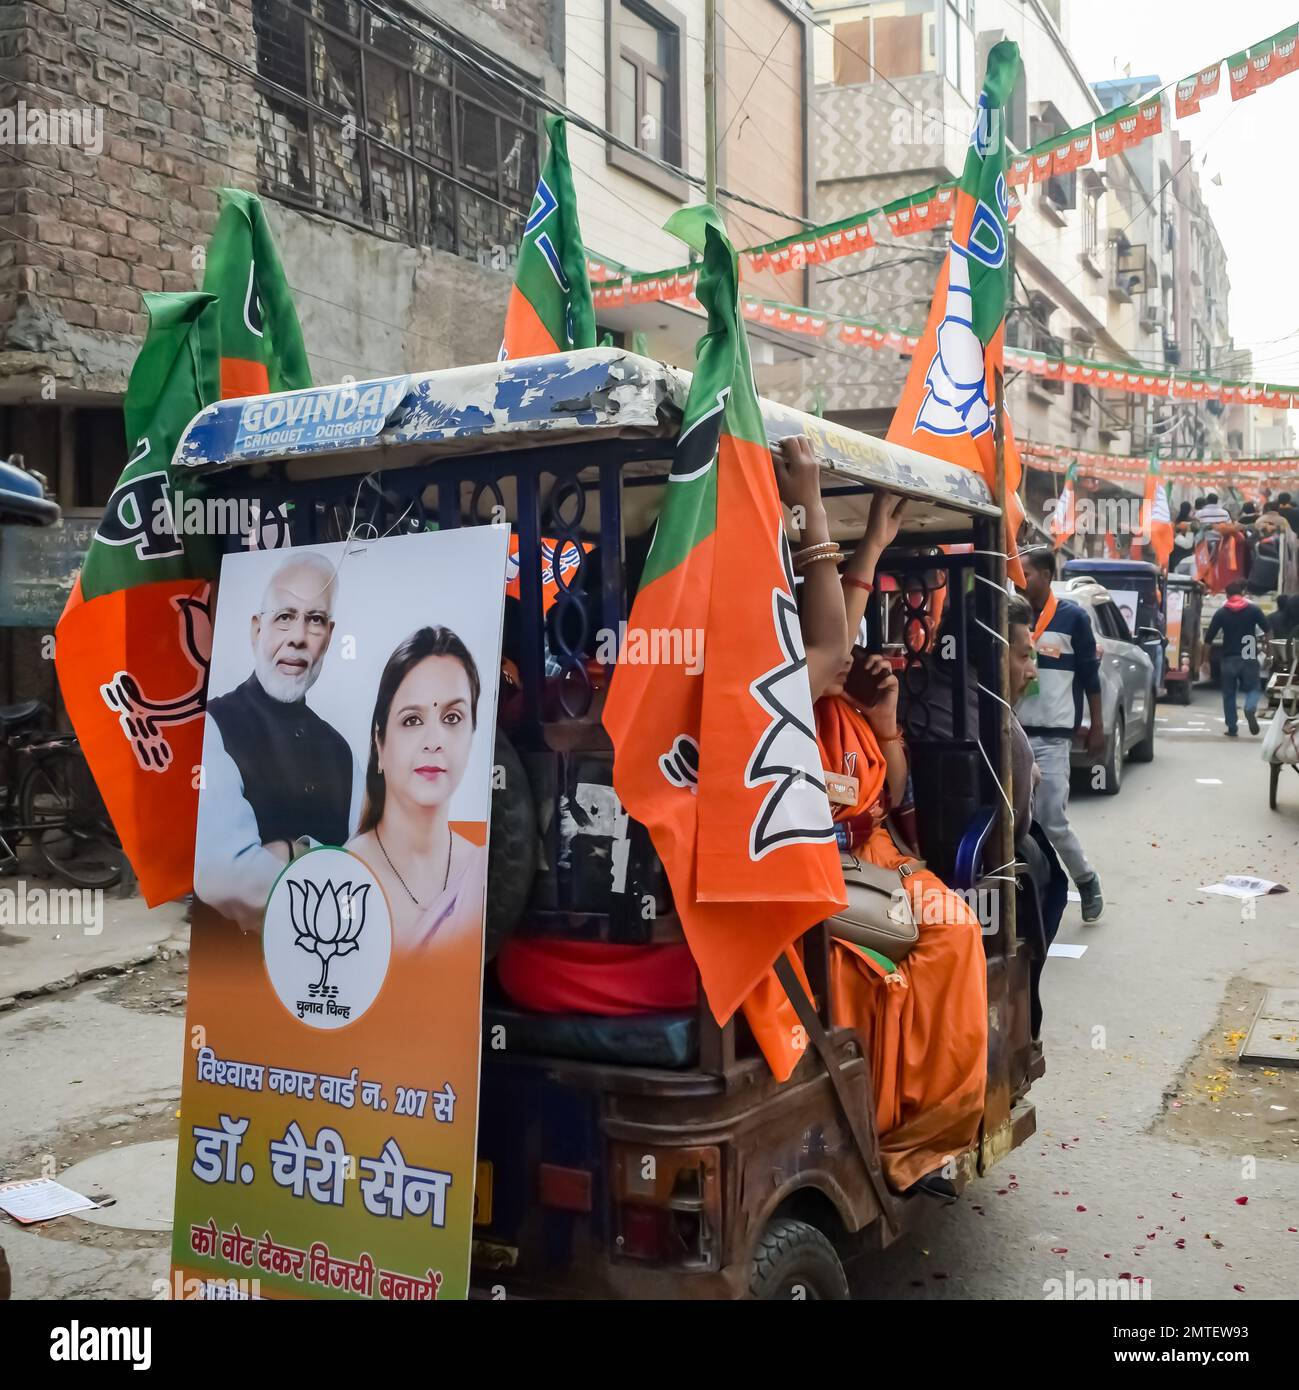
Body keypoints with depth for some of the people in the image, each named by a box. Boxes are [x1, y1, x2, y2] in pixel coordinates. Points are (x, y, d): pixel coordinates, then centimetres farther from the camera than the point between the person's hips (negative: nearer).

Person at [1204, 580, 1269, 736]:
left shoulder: (1221, 613, 2)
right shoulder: (1254, 609, 2)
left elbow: (1208, 638, 0)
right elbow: (1268, 631, -3)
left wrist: (1206, 660, 6)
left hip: (1229, 658, 1)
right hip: (1249, 658, -1)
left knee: (1229, 694, 10)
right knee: (1254, 687, 11)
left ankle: (1231, 728, 10)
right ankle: (1250, 709, -19)